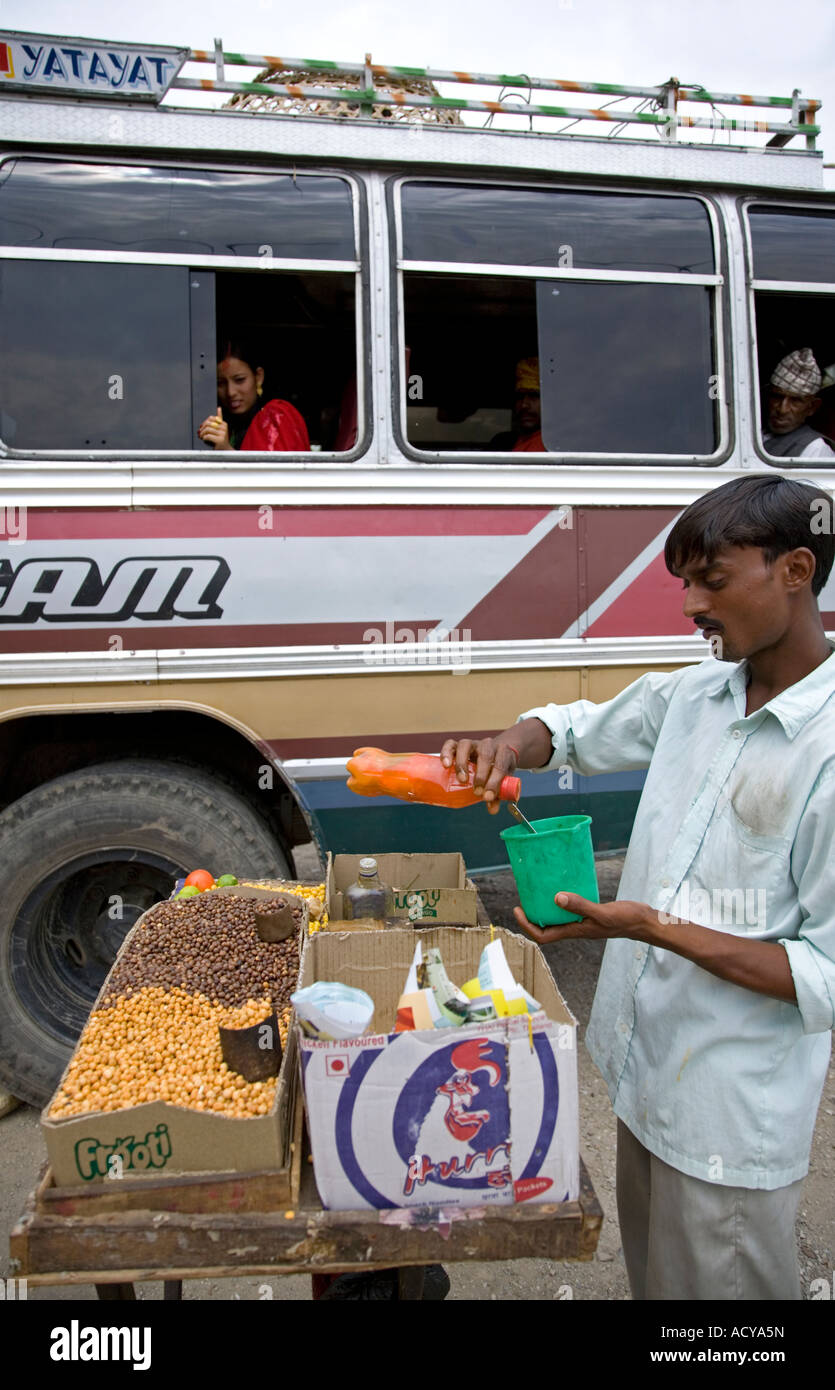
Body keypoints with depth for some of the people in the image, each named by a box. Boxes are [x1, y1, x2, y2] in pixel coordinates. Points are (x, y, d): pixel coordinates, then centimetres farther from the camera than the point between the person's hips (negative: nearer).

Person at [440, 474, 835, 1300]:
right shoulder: (691, 696, -1)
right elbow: (578, 729, 15)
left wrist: (652, 928, -29)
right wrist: (509, 746, -8)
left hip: (730, 1119, -7)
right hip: (644, 1070, 7)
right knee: (648, 1273, 27)